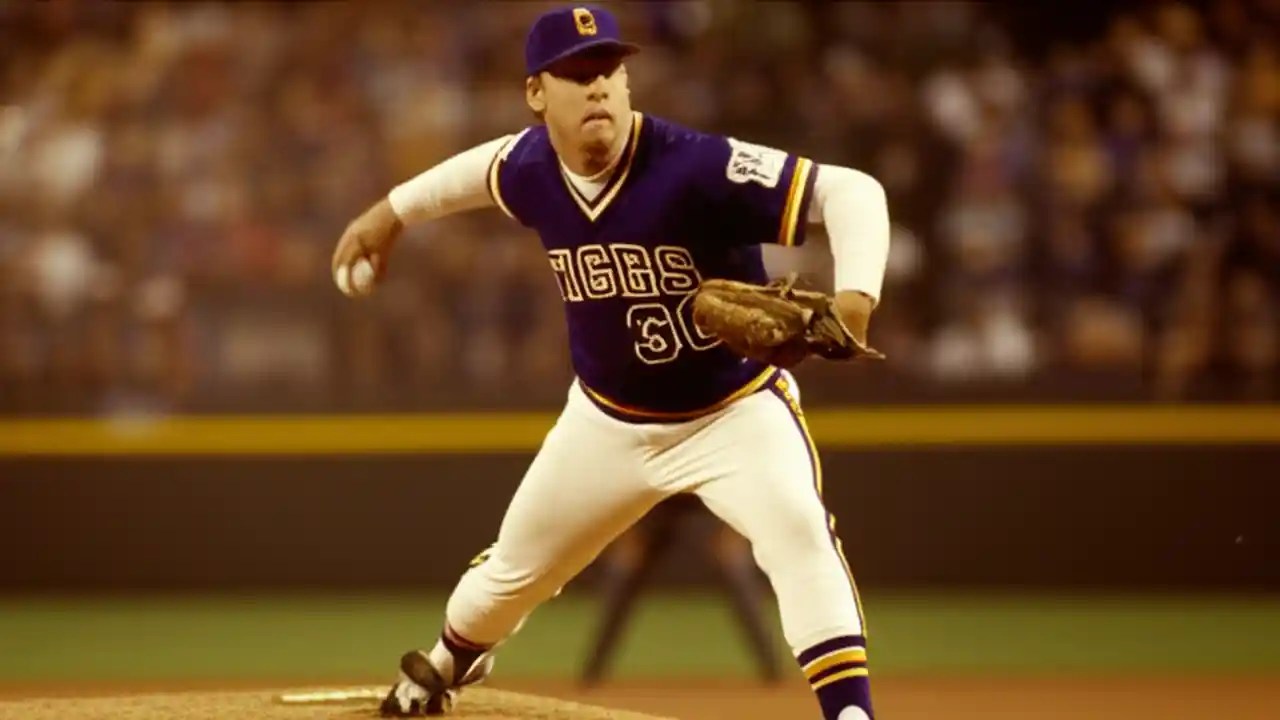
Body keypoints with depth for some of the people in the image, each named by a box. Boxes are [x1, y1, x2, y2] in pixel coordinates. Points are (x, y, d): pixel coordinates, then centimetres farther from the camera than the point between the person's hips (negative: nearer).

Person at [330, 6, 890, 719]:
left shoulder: (693, 166, -31)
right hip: (609, 420, 5)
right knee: (514, 571, 20)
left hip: (736, 411, -5)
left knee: (799, 529, -33)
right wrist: (395, 211, 23)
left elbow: (851, 191, -36)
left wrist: (855, 297, -52)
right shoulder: (531, 168, -15)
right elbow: (486, 169, 13)